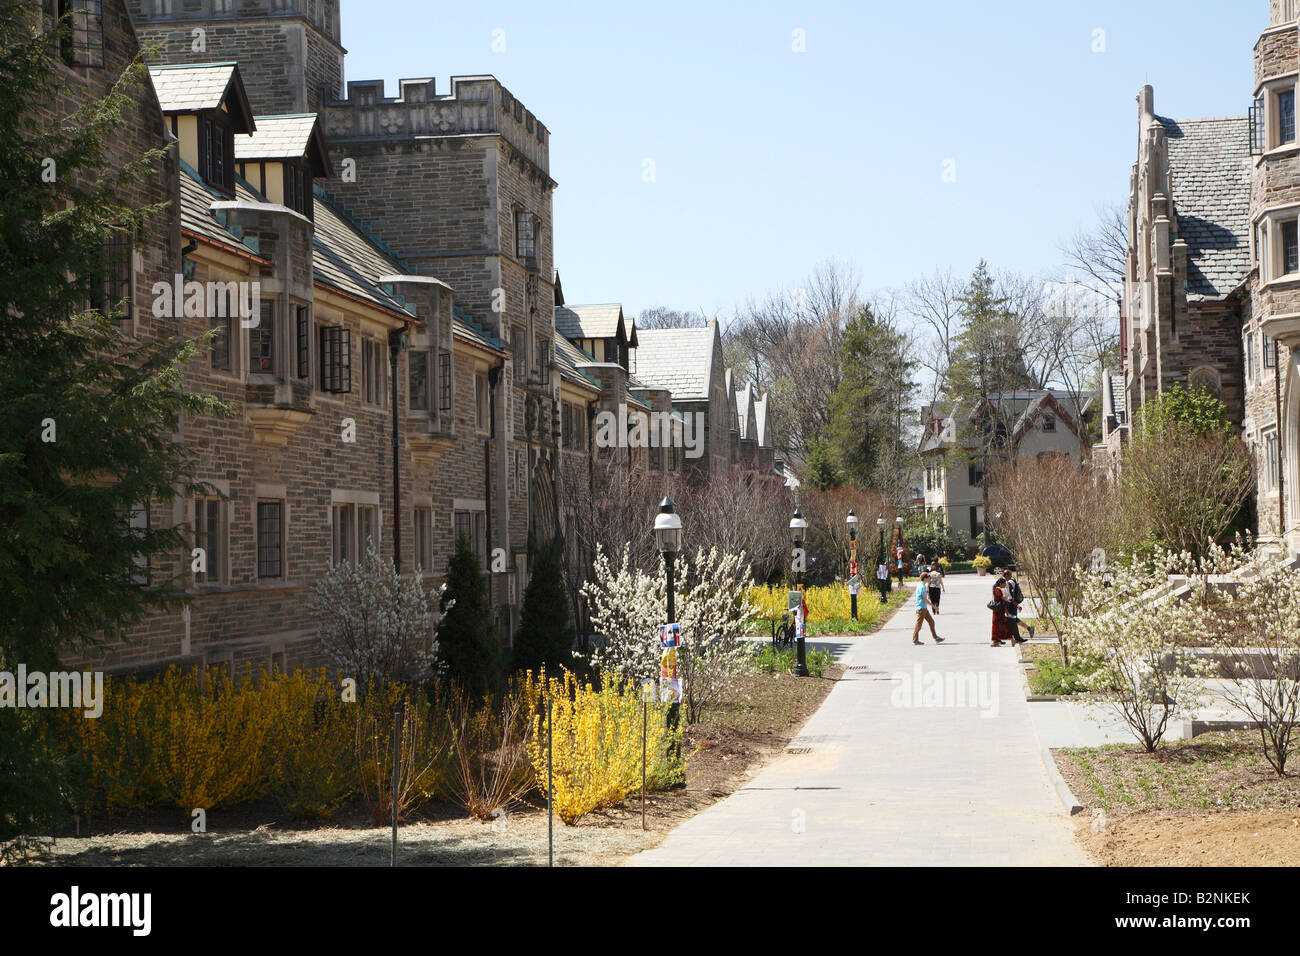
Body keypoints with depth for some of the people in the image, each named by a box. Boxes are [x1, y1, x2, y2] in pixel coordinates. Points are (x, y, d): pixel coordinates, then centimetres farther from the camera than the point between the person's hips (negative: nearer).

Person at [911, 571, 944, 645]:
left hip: (924, 608, 10)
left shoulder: (920, 585, 11)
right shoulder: (922, 587, -19)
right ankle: (915, 640, 6)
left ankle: (935, 638, 15)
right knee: (918, 624, -2)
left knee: (931, 622, 11)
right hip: (921, 608, -10)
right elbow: (924, 599, -21)